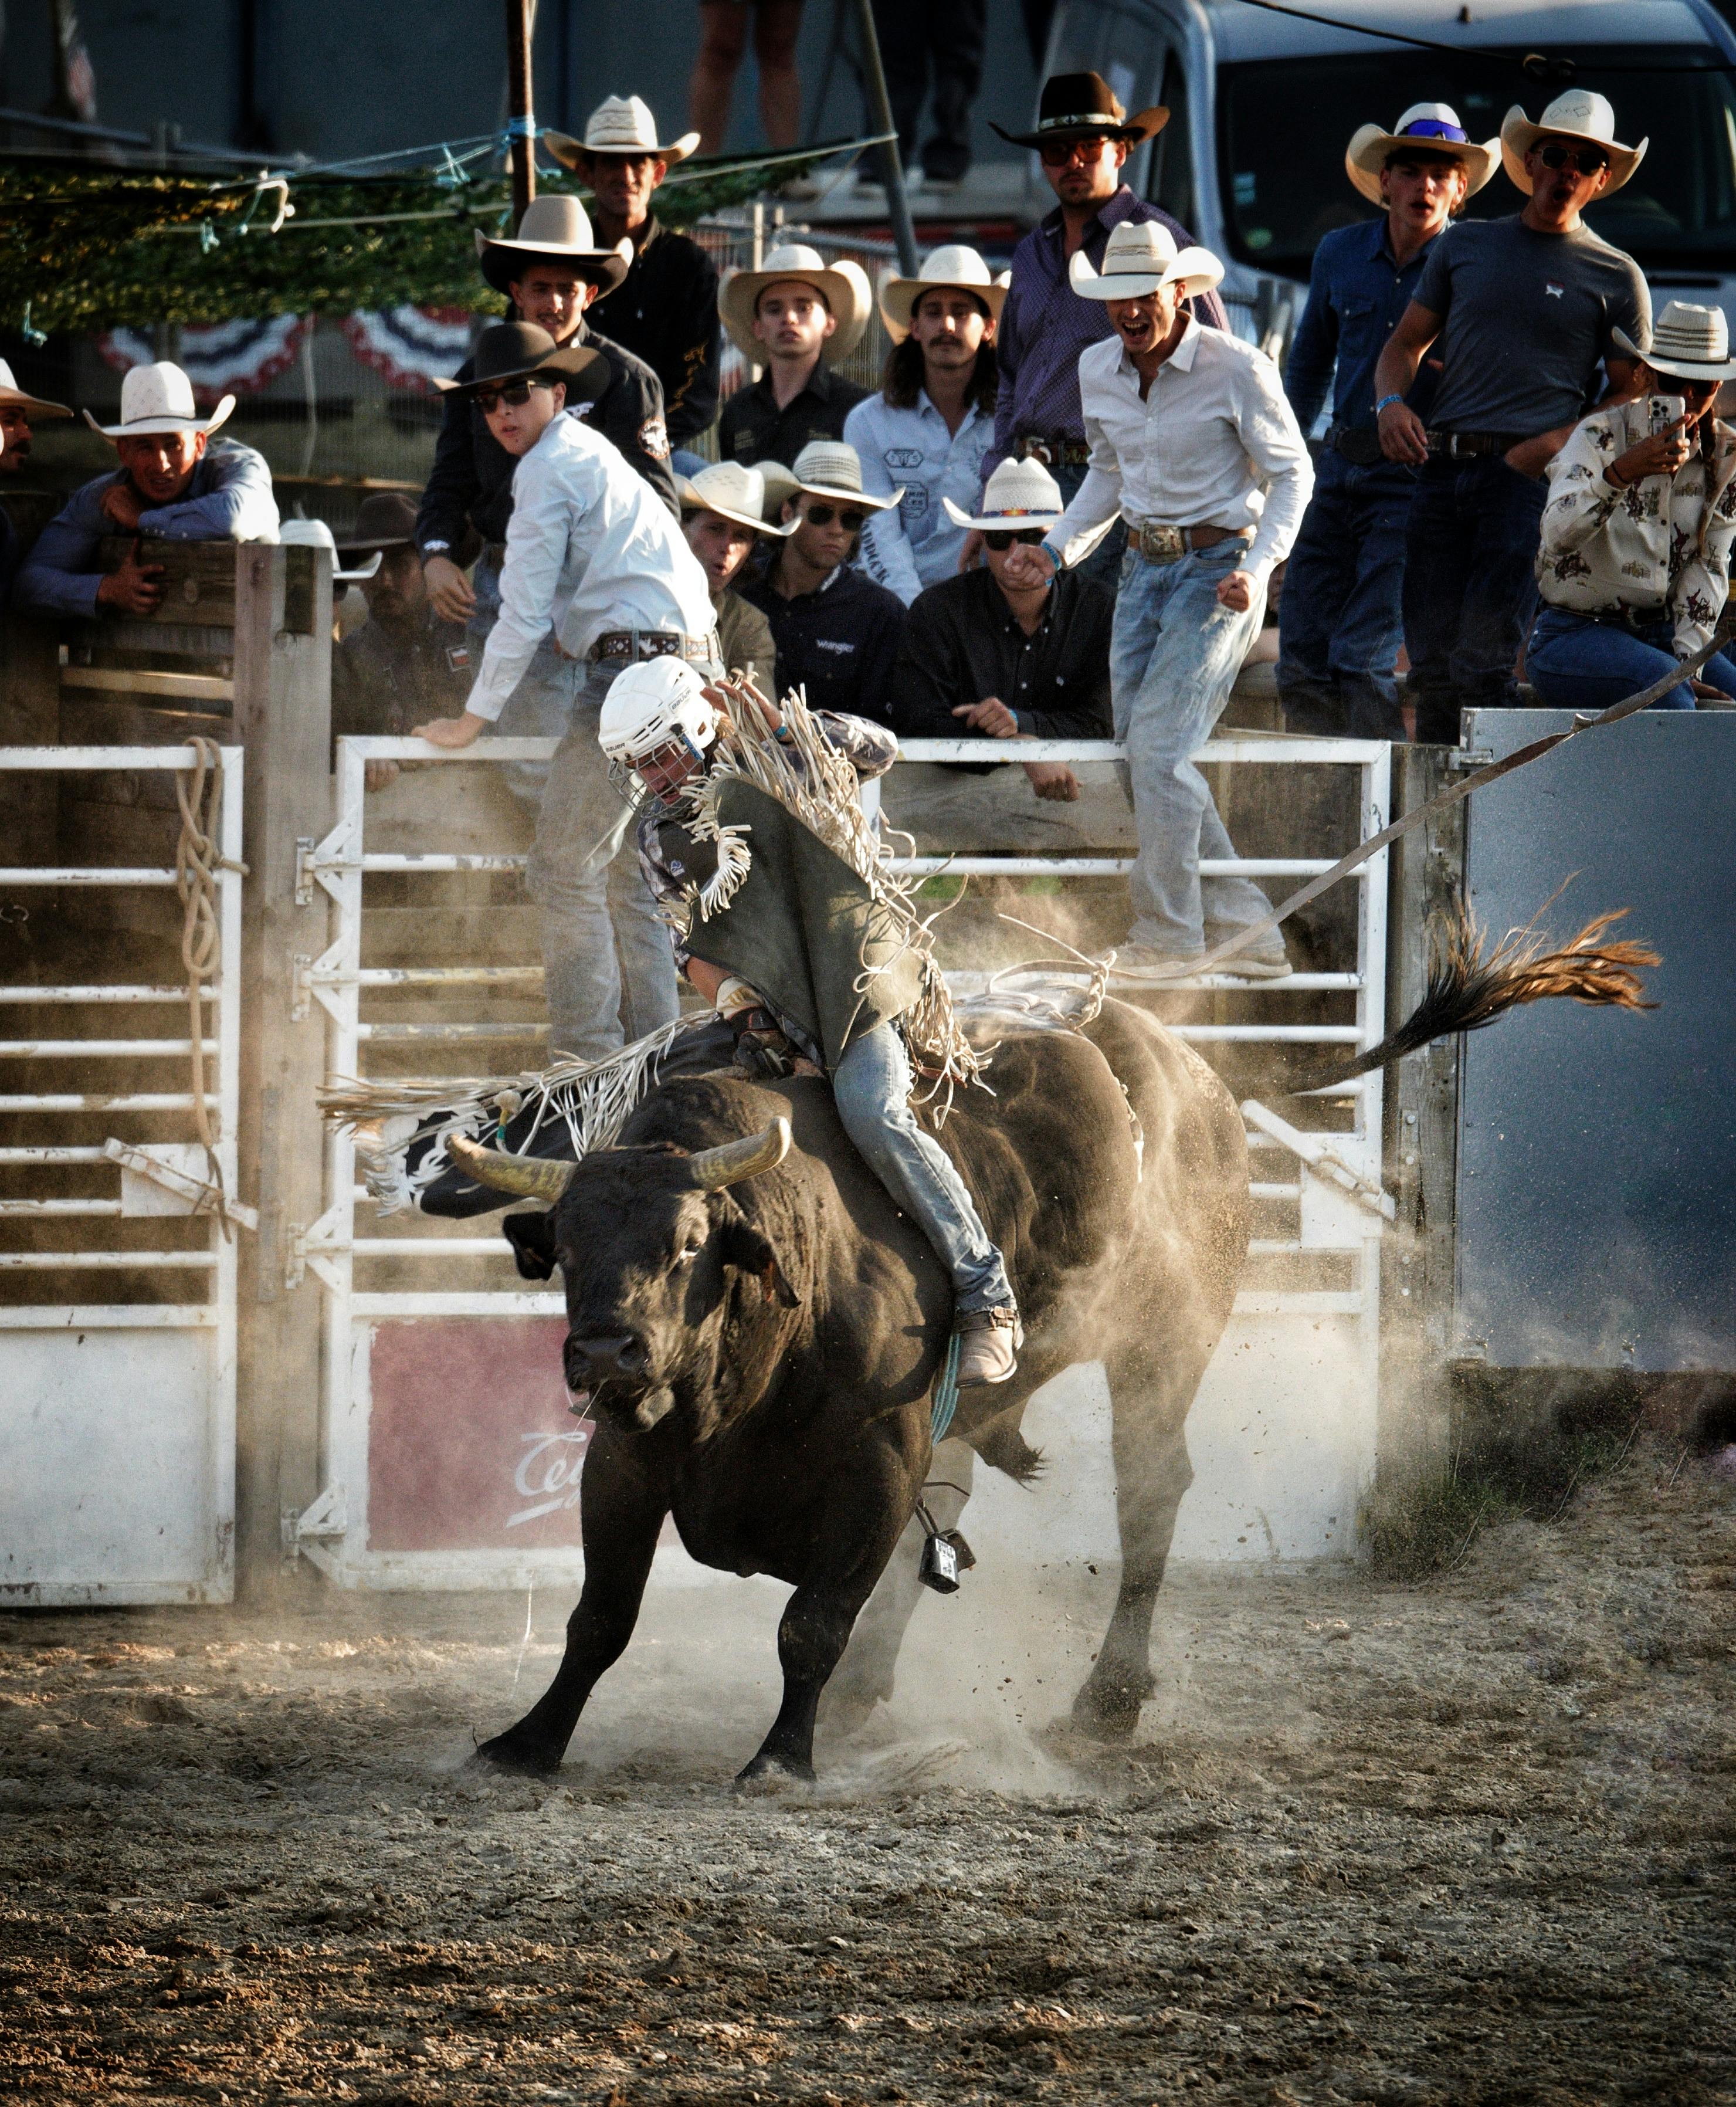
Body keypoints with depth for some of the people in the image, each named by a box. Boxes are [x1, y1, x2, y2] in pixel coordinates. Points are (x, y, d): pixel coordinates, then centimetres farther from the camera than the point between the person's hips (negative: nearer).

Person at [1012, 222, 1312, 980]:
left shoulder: (1236, 370, -14)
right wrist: (1053, 549, 9)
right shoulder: (1098, 371, 4)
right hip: (1144, 568, 7)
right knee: (1144, 751, 3)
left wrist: (1258, 569, -19)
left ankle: (1168, 936, -5)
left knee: (1157, 745, -16)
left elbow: (1292, 473, -6)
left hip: (1219, 568, -7)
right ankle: (1245, 931, 11)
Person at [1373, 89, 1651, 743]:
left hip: (1532, 479, -4)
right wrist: (1391, 403, -1)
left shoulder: (1614, 276, 9)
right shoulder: (1465, 244, 18)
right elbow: (1406, 343, 21)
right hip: (1442, 467, 4)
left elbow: (1630, 401, 7)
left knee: (1483, 663, -14)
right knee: (1431, 664, 1)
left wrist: (1551, 444, -10)